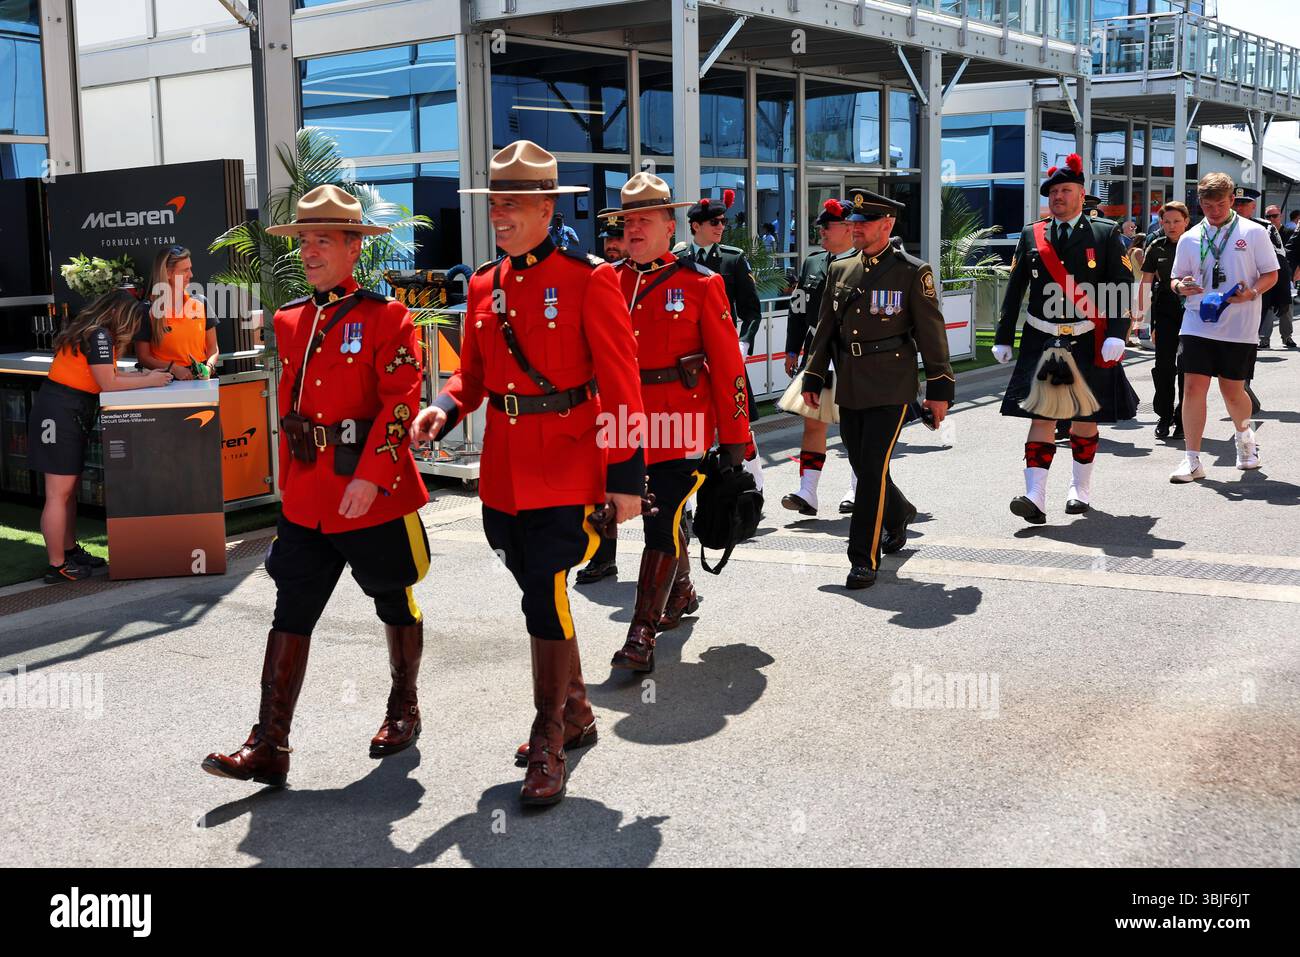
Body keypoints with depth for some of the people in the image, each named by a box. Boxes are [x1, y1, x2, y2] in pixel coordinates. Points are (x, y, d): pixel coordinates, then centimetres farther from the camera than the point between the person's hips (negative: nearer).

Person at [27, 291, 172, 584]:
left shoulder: (97, 334, 16)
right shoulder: (99, 335, -14)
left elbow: (107, 373, 14)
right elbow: (108, 383, -16)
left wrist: (144, 375, 11)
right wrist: (148, 382, -7)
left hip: (69, 413, 10)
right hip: (60, 413, -10)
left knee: (69, 489, 16)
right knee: (59, 493, -6)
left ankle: (70, 551, 25)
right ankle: (57, 566, -3)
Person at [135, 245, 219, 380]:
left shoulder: (201, 303, 10)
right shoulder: (149, 310, 1)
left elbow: (212, 347, 15)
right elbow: (143, 357, 3)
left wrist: (208, 368, -4)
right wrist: (173, 368, -11)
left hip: (200, 379, 2)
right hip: (166, 382, -2)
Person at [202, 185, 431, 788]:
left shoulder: (386, 317, -8)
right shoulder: (290, 321, 10)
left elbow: (400, 402, -16)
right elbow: (289, 406, 17)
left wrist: (369, 475, -23)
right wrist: (292, 482, 12)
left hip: (376, 494, -5)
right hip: (305, 499, 5)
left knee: (395, 605, 12)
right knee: (291, 613, 1)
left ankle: (404, 710, 31)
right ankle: (269, 746, 3)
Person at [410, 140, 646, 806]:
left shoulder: (589, 280, -9)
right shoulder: (484, 285, 9)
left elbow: (619, 384, -11)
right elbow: (474, 374, 15)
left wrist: (626, 476, -14)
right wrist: (444, 408, -7)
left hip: (567, 469, -6)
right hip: (503, 471, 6)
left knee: (545, 597, -9)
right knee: (543, 594, 16)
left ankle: (548, 747, 4)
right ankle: (576, 715, 34)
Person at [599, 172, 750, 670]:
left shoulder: (700, 283, -4)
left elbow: (727, 364, -4)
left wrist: (734, 437, -6)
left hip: (681, 420, -5)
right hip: (629, 420, 5)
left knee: (665, 521, -8)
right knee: (657, 514, 17)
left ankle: (642, 634, -5)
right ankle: (681, 592, 40)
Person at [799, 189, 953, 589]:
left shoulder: (913, 272, -3)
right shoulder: (840, 270, 11)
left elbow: (931, 332, -4)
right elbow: (825, 329, 16)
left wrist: (939, 387, -6)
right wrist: (813, 377, 13)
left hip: (890, 389, -5)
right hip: (849, 388, 5)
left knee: (873, 470, -10)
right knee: (863, 466, 13)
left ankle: (864, 559, -3)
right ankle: (899, 514, 42)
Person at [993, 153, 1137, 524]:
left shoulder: (1105, 234, 2)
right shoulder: (1031, 236, 9)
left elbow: (1122, 287, -4)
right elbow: (1014, 290, 10)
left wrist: (1116, 336, -15)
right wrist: (1003, 338, 6)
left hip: (1089, 343, -1)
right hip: (1041, 340, 1)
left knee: (1086, 417, 10)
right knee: (1042, 415, -7)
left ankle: (1081, 490, 25)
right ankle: (1035, 498, -12)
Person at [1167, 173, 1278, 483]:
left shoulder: (1253, 232, 1)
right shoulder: (1190, 239, 8)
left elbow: (1271, 274, 3)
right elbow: (1177, 279, 15)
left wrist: (1252, 293, -17)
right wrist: (1181, 286, -9)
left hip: (1239, 327, -2)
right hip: (1197, 325, 2)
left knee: (1232, 390, 5)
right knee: (1194, 386, -7)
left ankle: (1244, 435, 38)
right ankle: (1192, 460, -2)